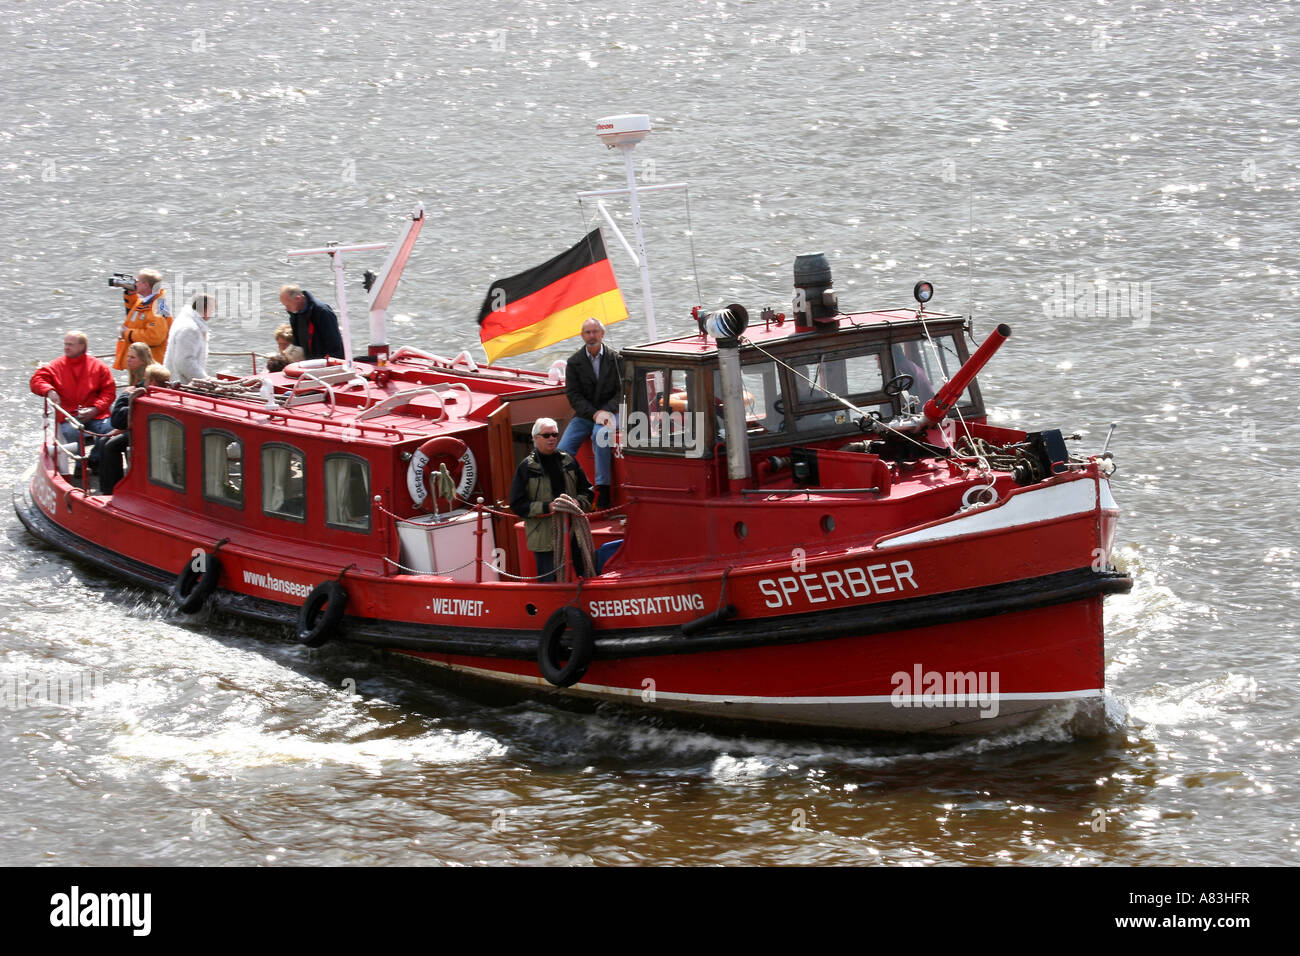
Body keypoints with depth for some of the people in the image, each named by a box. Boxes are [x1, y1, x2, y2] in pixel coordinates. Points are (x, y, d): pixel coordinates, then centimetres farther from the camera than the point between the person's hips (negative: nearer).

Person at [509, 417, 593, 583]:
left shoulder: (568, 461, 9)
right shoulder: (526, 467, -3)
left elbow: (587, 490, 16)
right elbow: (517, 504, -6)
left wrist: (578, 502, -7)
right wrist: (548, 507, -17)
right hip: (545, 537, -4)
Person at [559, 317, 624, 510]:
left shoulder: (616, 359, 2)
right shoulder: (574, 362, 5)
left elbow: (623, 390, -1)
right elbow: (573, 395, -1)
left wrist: (606, 411, -17)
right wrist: (594, 414, -15)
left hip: (610, 412, -3)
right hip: (584, 414, 3)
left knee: (600, 433, -36)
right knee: (562, 451, -17)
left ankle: (603, 492, -34)